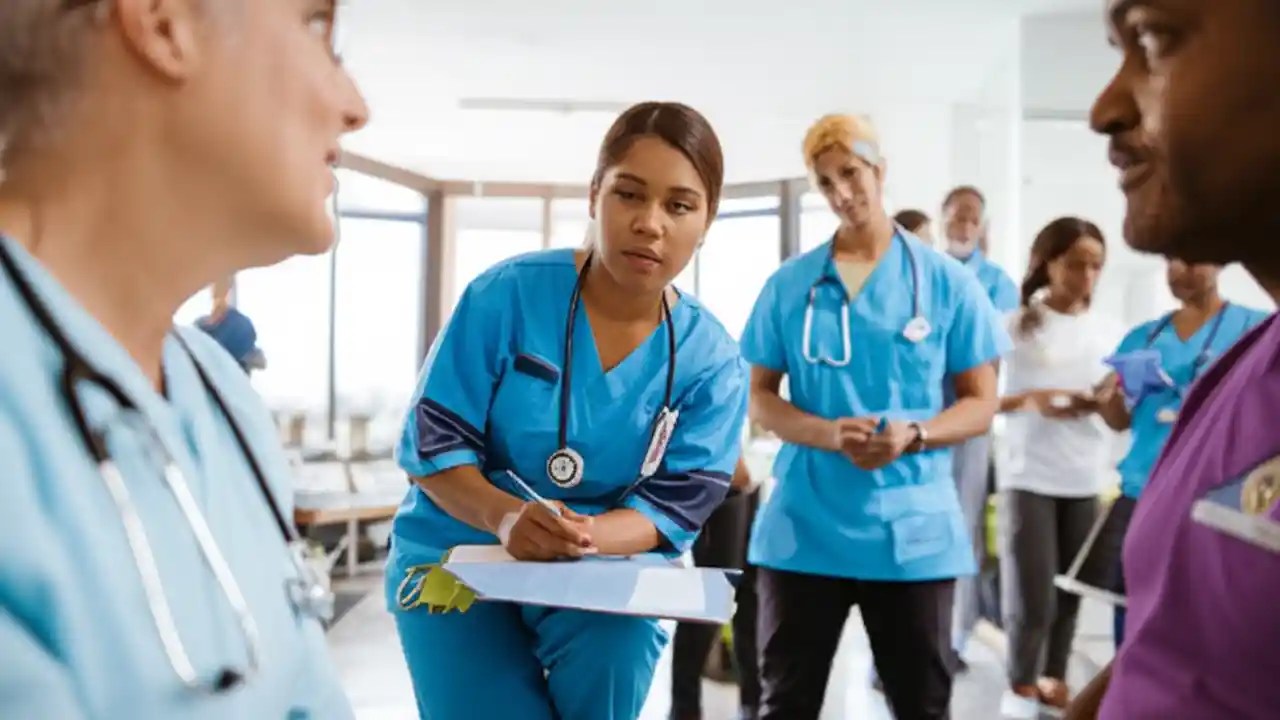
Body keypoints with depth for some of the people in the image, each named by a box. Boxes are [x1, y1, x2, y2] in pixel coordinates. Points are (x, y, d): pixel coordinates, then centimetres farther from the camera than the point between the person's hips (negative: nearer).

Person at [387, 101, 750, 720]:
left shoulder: (712, 360, -8)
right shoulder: (508, 294, -14)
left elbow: (674, 507, -11)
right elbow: (434, 442, -12)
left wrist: (583, 538, -32)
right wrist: (504, 515, -32)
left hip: (603, 567, 1)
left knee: (612, 657, -28)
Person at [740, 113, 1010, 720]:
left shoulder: (948, 282, 1)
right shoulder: (789, 284, 3)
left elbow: (980, 403, 3)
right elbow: (759, 397, 4)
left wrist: (912, 435, -17)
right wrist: (828, 434, -15)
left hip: (913, 531, 0)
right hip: (804, 528, 1)